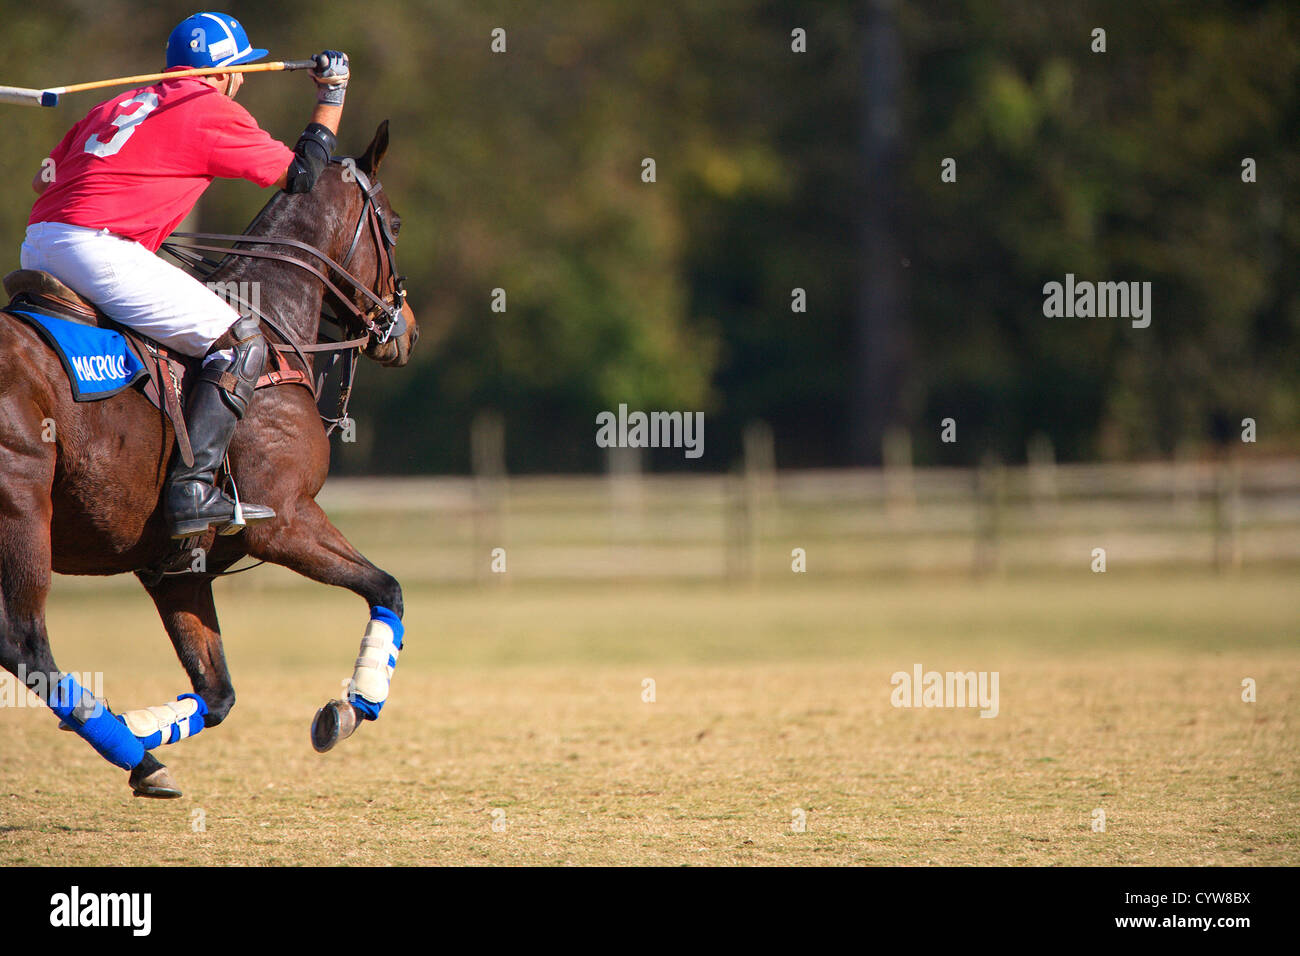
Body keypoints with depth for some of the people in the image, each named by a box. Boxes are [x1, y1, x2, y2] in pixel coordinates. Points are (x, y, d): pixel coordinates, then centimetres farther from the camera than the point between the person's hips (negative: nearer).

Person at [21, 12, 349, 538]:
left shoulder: (118, 104, 27)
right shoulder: (213, 111, 5)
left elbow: (46, 175, 26)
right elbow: (299, 173, 12)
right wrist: (331, 95, 23)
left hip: (36, 245, 8)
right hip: (99, 251, -8)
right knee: (241, 341, -5)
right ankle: (192, 488, -16)